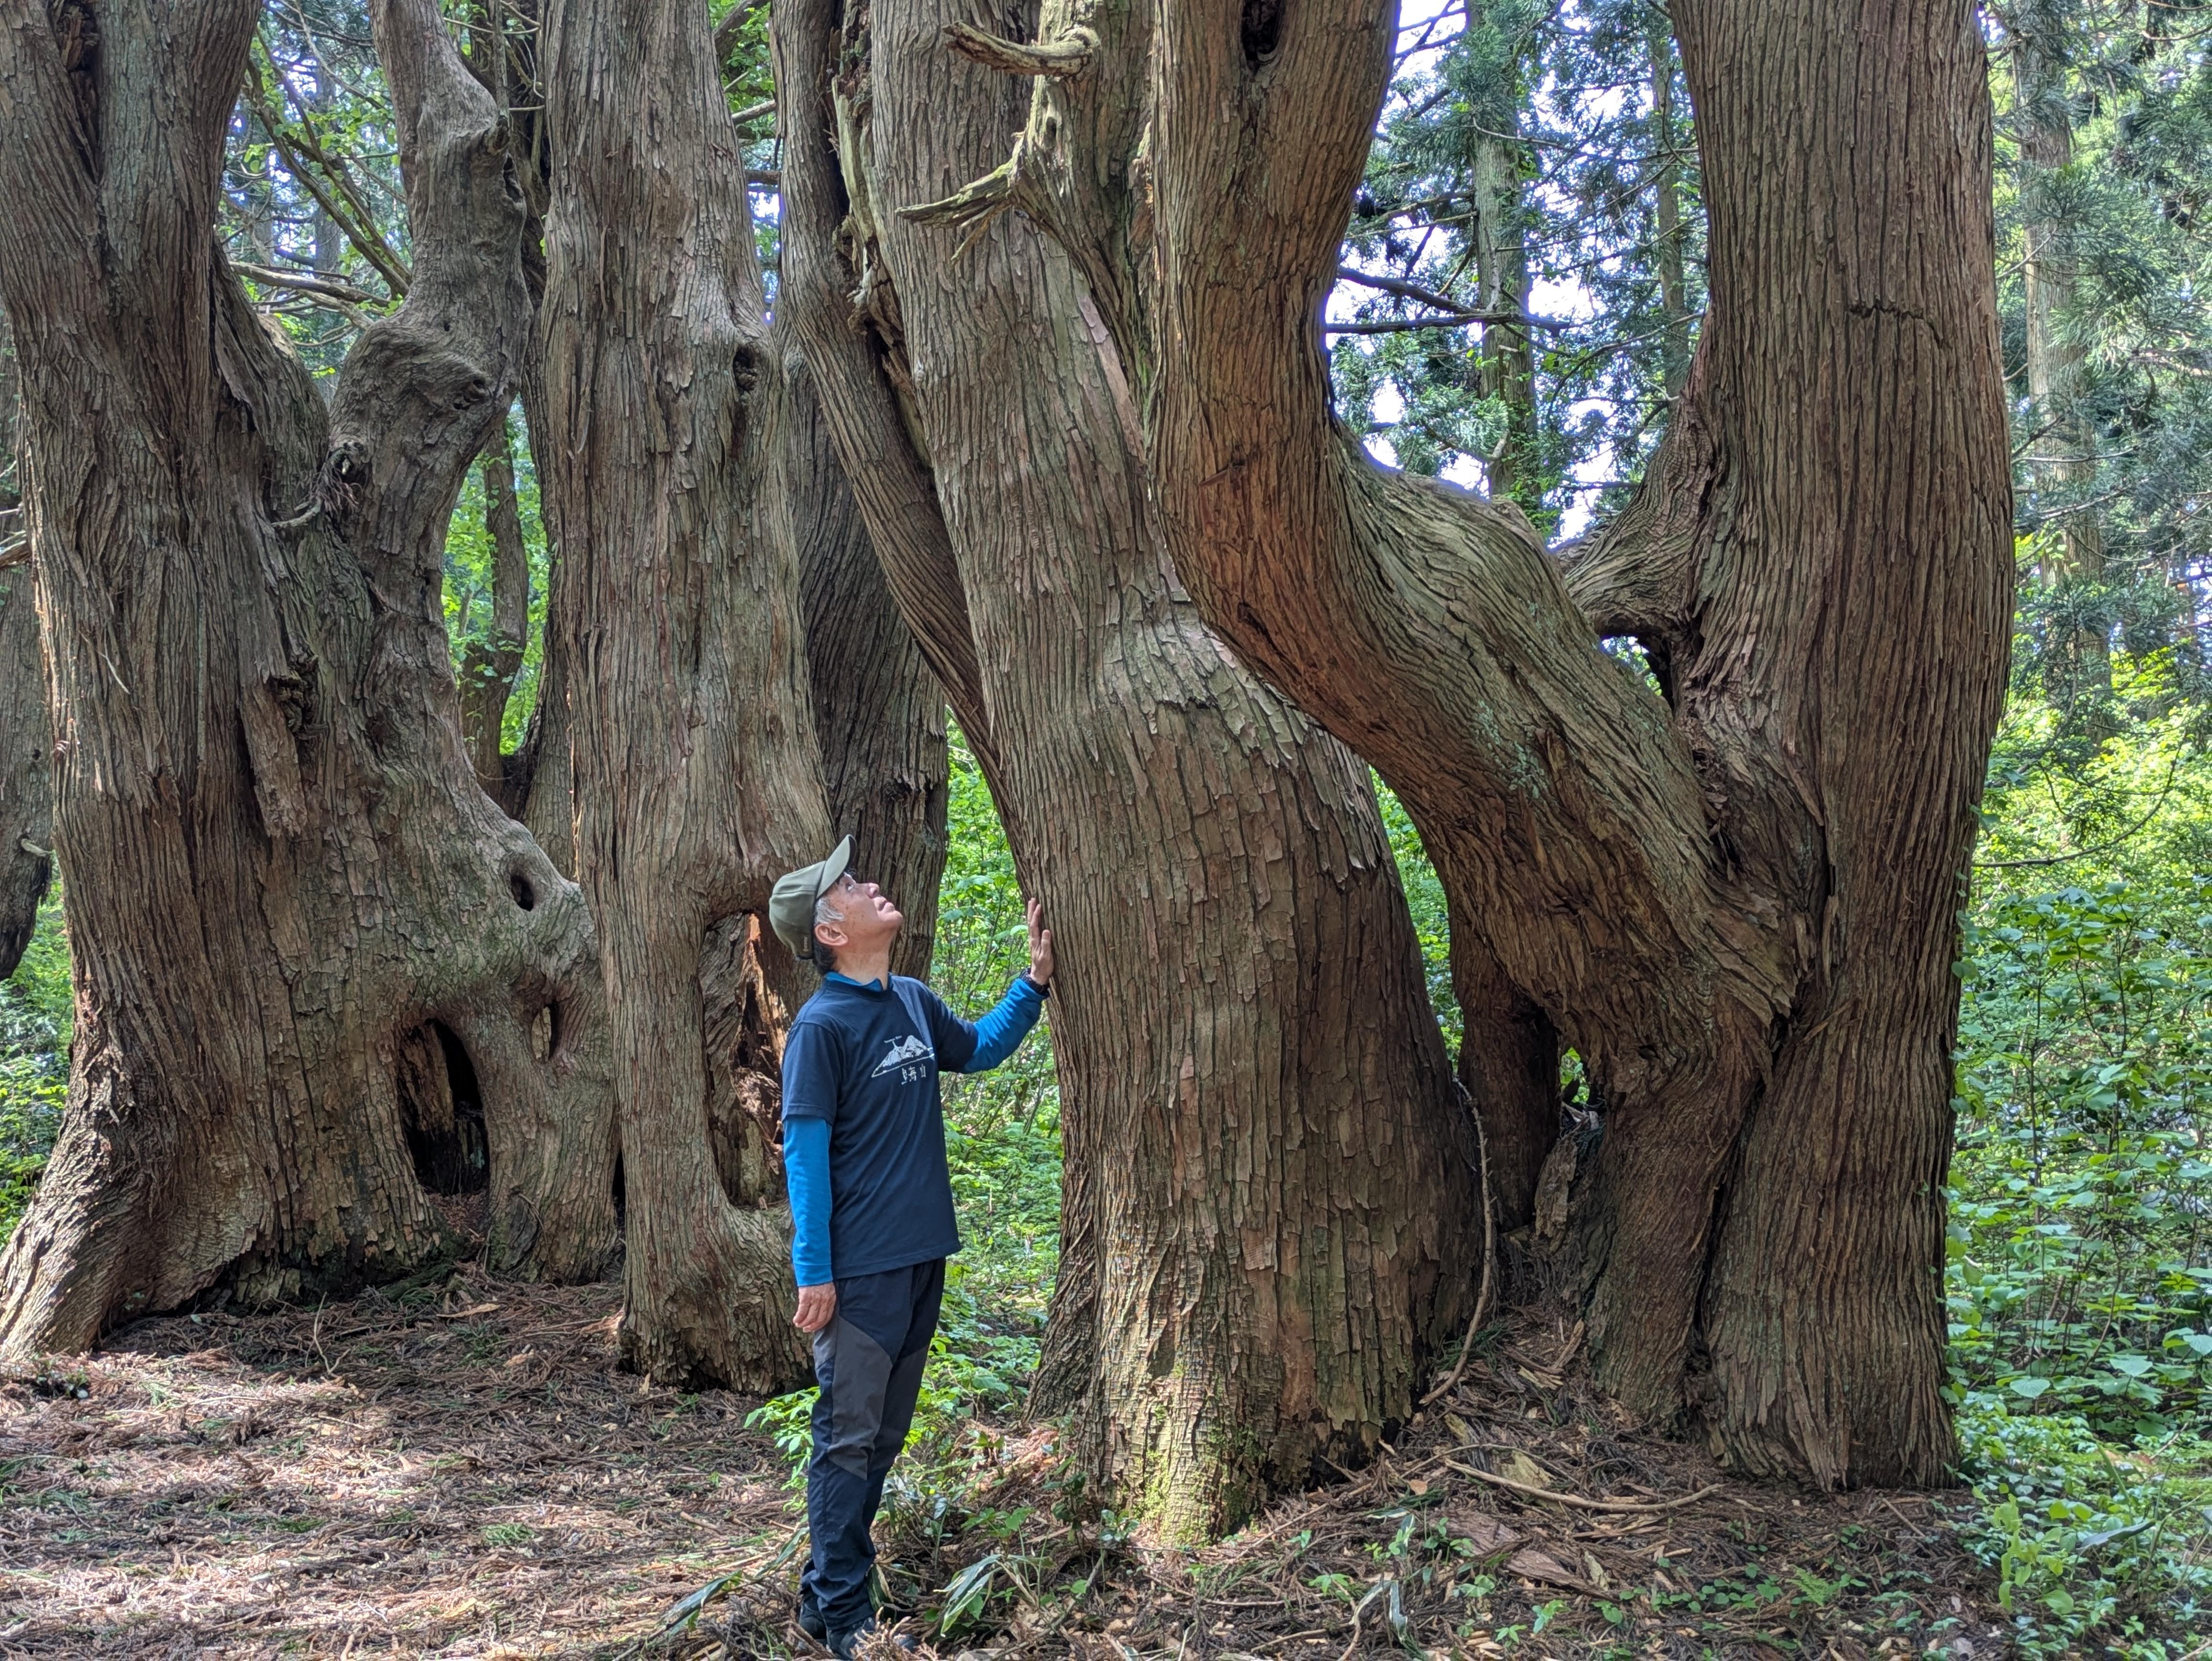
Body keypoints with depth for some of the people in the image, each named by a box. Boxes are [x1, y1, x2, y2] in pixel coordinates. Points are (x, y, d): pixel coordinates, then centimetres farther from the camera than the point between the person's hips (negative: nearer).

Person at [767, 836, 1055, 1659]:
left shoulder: (914, 1002, 8)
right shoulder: (822, 1025, -14)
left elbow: (979, 1049, 27)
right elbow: (804, 1152, -13)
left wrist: (1035, 981, 14)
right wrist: (814, 1274, -15)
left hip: (923, 1257, 8)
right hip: (862, 1270, -8)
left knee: (884, 1435, 15)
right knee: (848, 1438, 0)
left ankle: (829, 1587, 27)